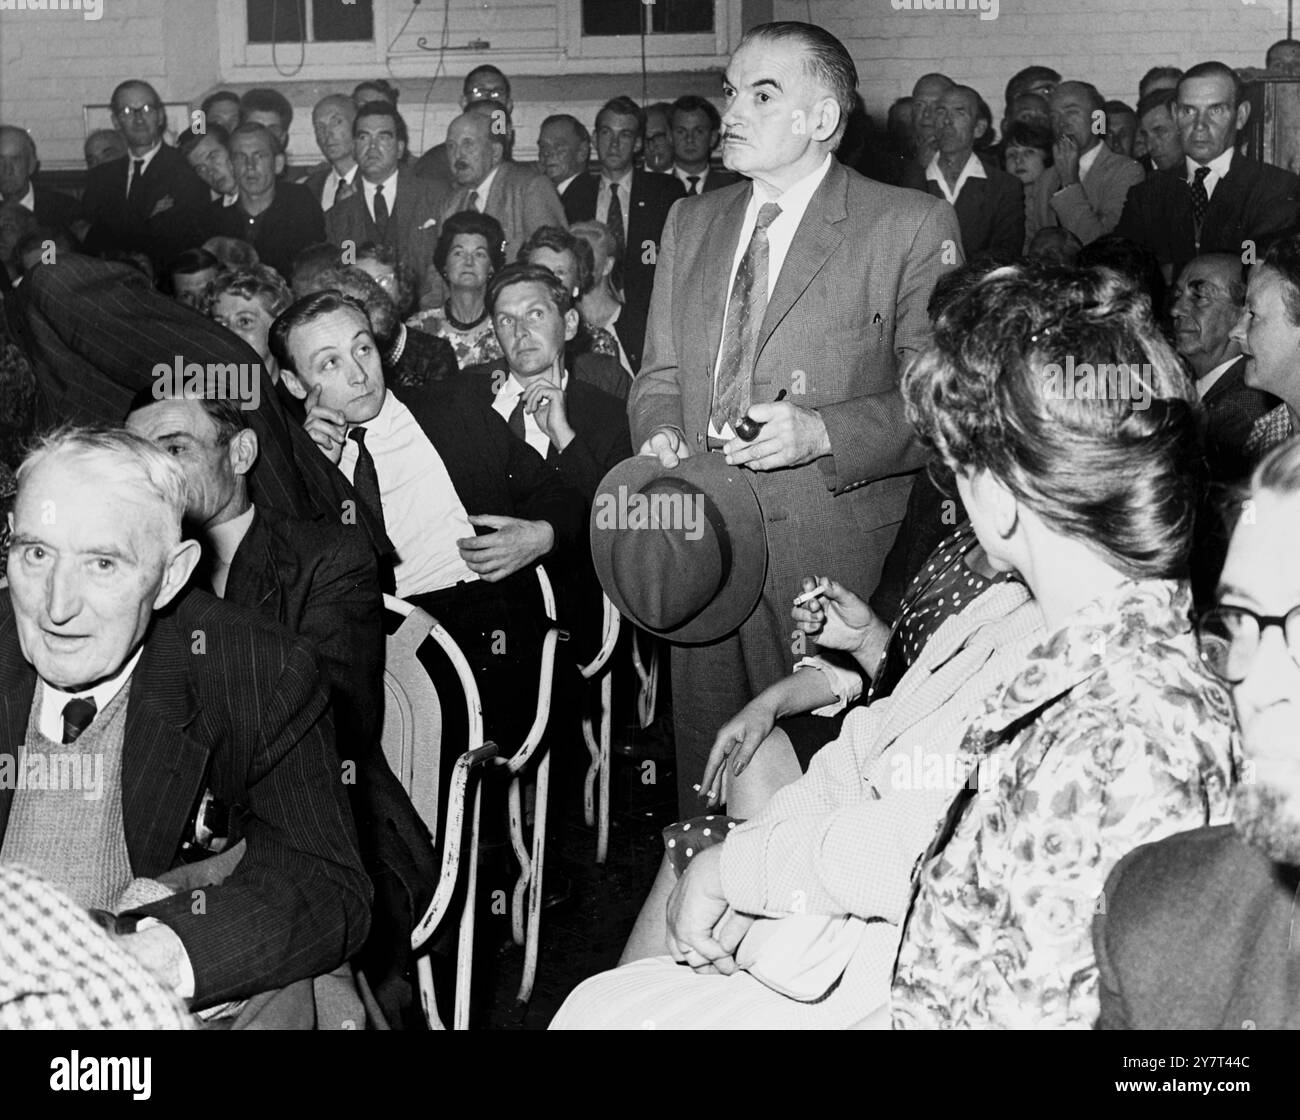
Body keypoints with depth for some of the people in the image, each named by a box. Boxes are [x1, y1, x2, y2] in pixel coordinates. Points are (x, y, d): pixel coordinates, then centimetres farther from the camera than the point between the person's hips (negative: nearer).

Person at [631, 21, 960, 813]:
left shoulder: (910, 226, -3)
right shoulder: (692, 222, 15)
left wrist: (822, 432, -20)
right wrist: (658, 435, -1)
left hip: (830, 555, -5)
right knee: (705, 784, 11)